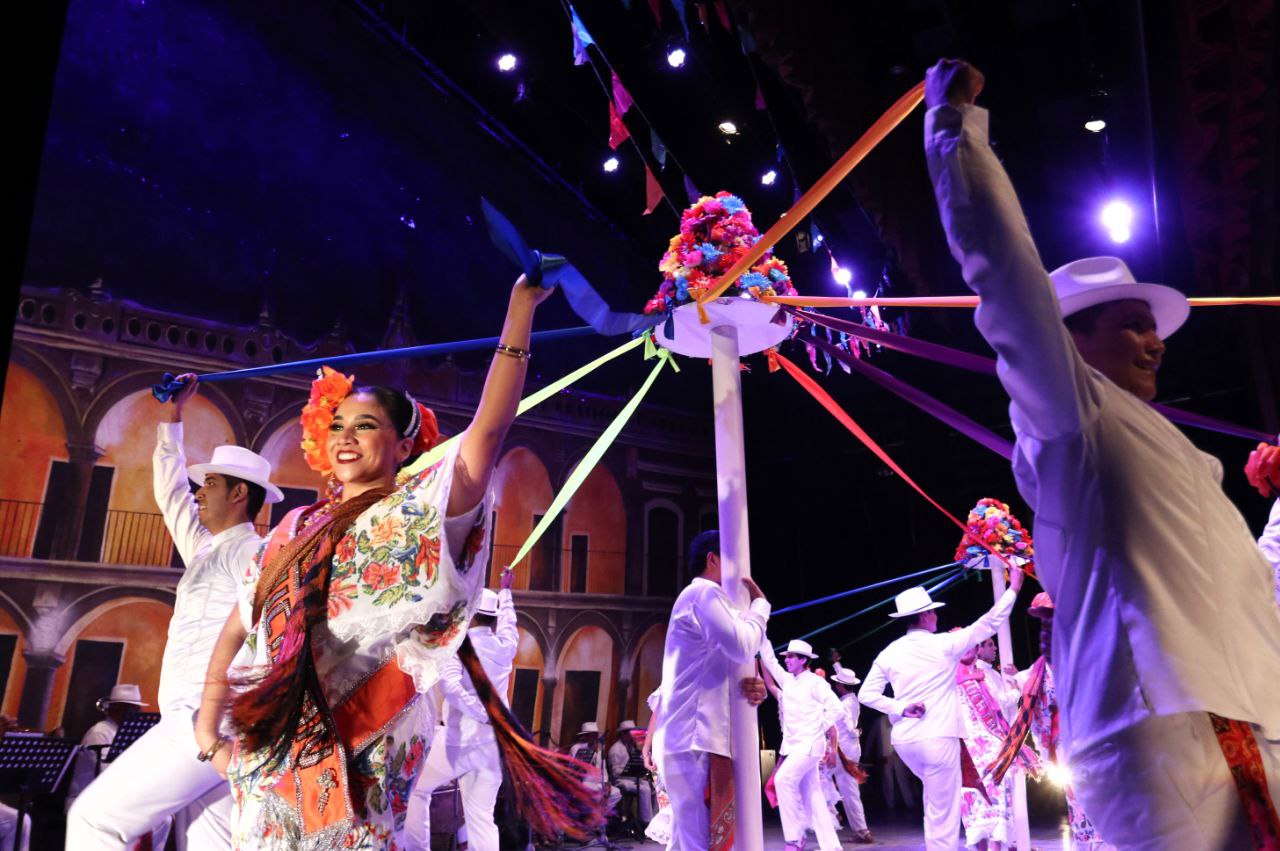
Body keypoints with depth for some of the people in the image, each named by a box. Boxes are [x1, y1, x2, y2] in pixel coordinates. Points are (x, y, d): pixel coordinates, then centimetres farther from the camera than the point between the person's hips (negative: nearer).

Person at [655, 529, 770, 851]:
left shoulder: (696, 595, 26)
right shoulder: (705, 592, -6)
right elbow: (741, 647, -17)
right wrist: (758, 603, -1)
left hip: (689, 737, 11)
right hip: (696, 739, -11)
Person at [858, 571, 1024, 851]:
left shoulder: (889, 653, 3)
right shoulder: (943, 644, -7)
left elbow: (866, 694, 1)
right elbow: (990, 623, 0)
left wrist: (901, 708, -1)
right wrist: (1013, 589, 9)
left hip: (904, 741, 5)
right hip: (938, 738, -5)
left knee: (934, 799, 30)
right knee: (943, 810, 2)